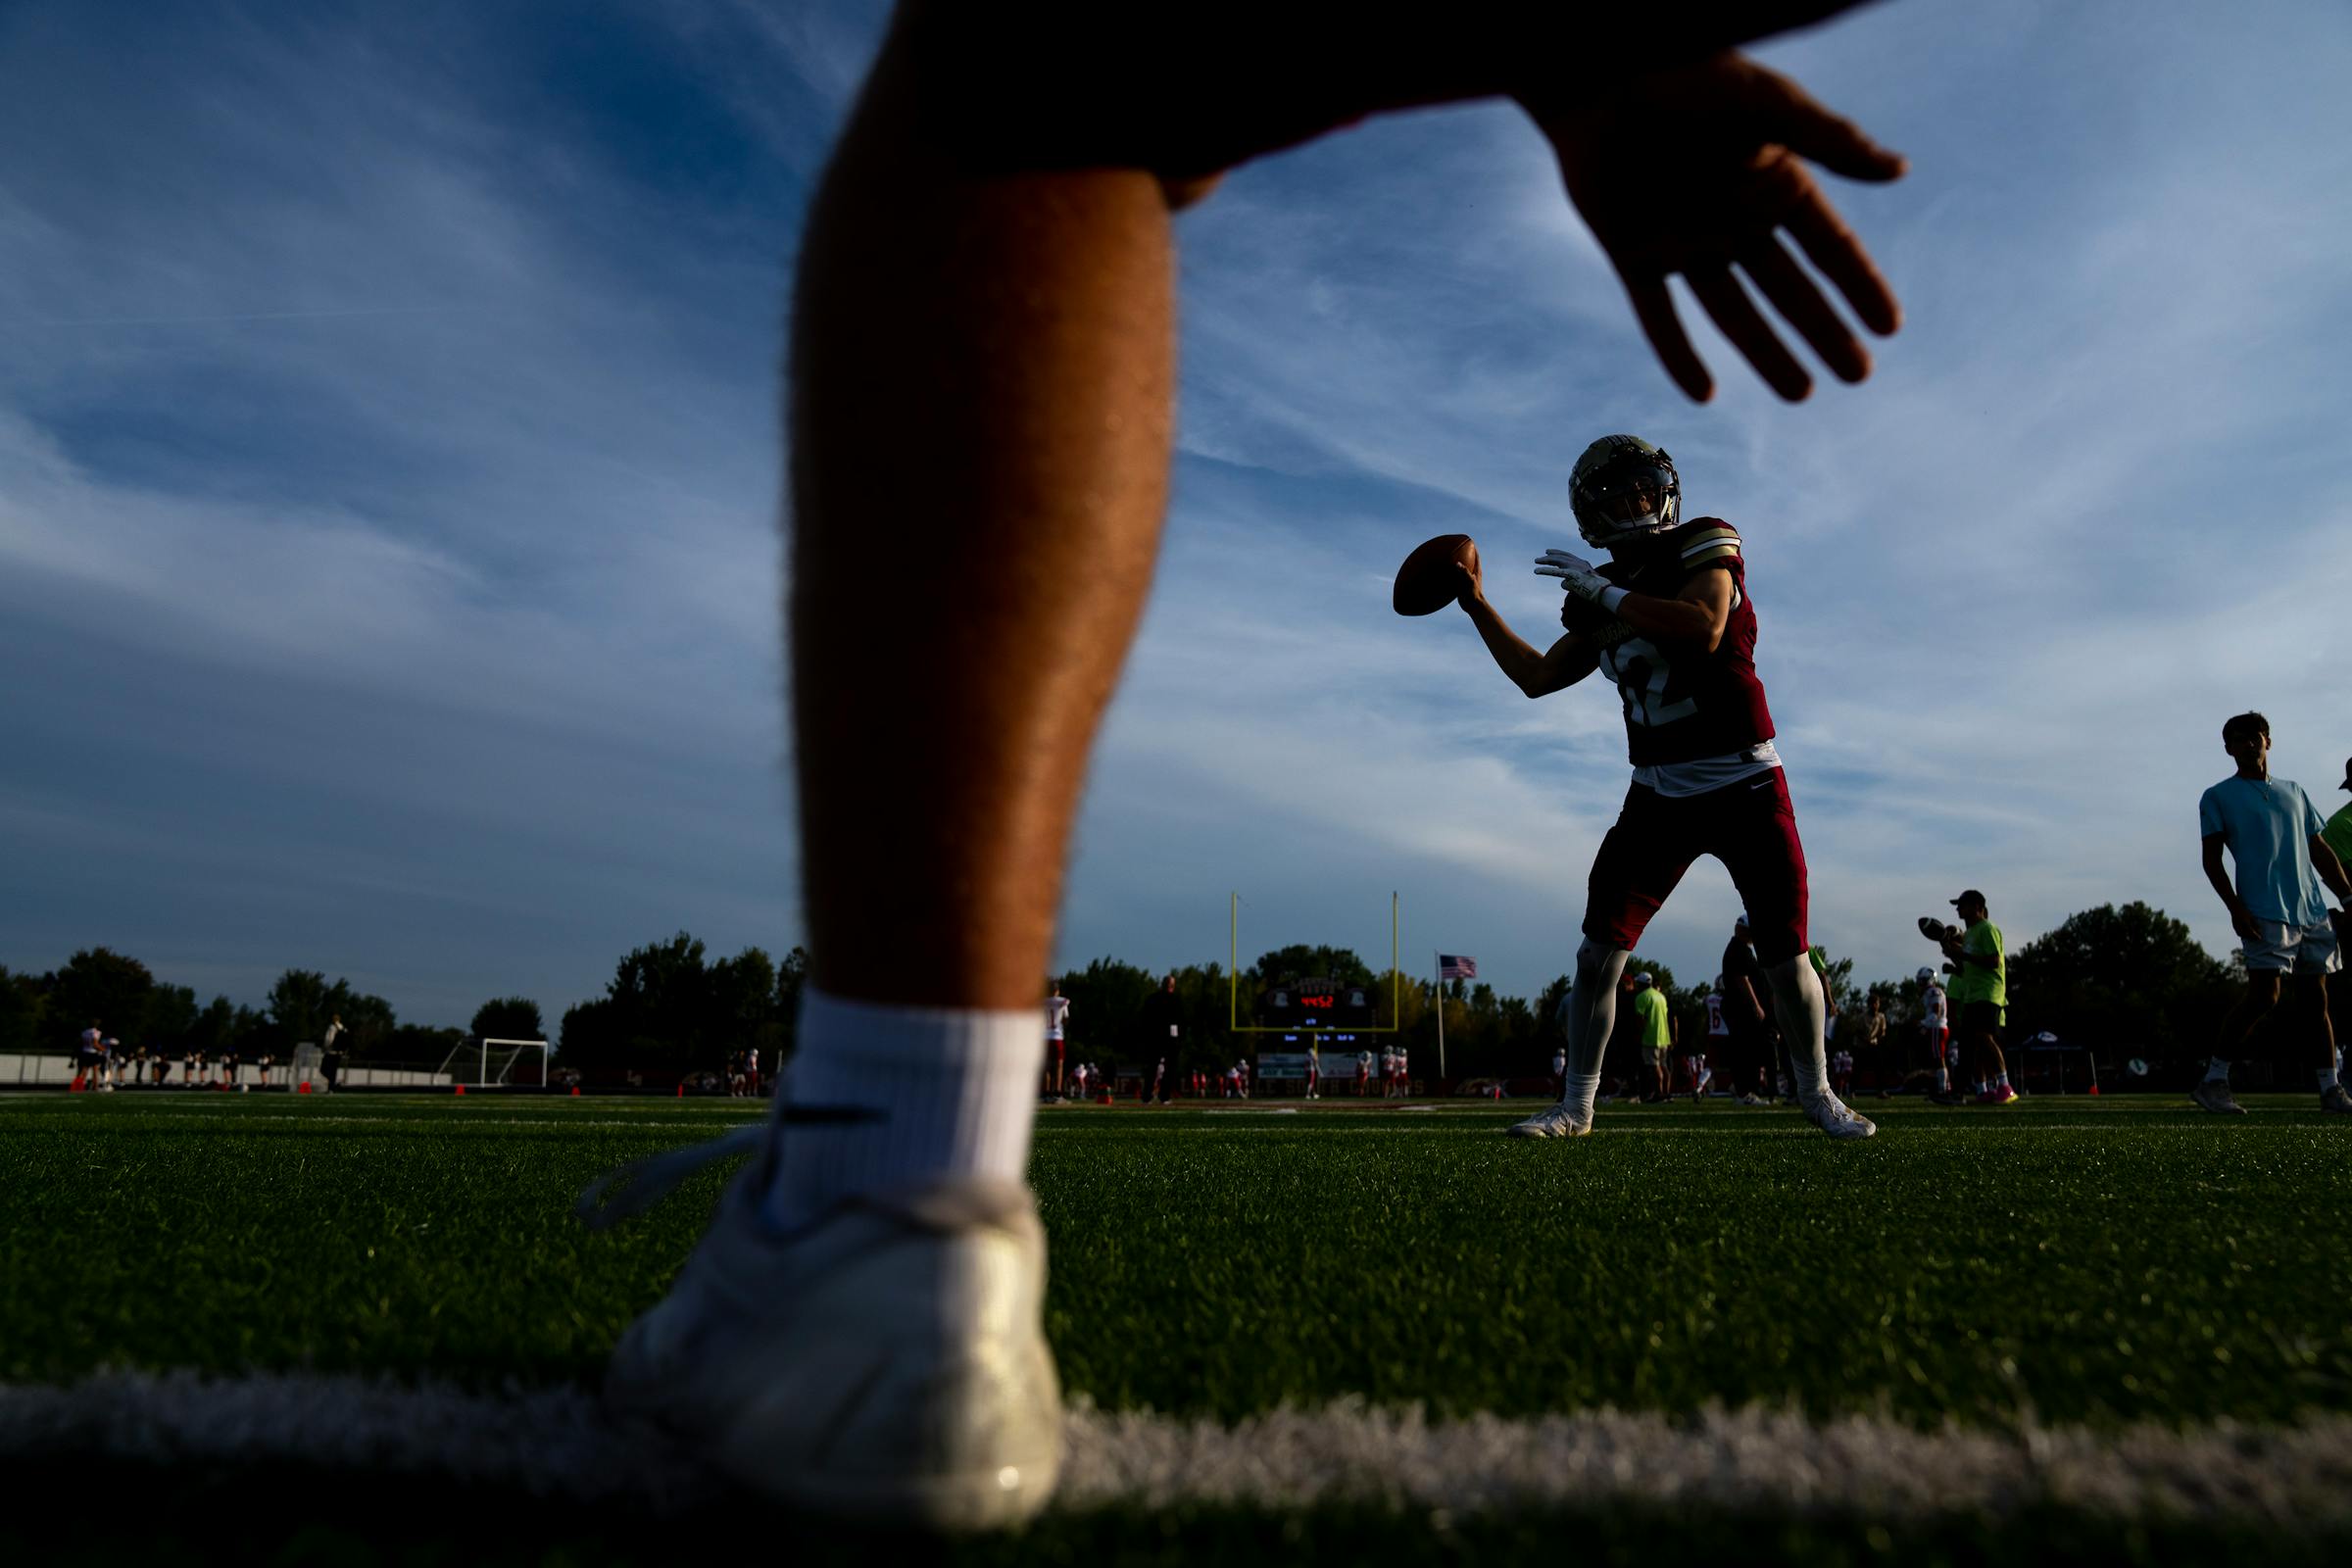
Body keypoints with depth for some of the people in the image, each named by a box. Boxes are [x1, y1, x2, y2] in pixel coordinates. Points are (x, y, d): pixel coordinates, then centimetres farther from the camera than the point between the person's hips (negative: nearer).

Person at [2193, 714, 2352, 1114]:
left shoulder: (2294, 792, 19)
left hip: (2312, 912, 5)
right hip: (2265, 913, -5)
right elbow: (2212, 860, -1)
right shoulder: (2217, 797, 4)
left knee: (2316, 997, 6)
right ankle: (2214, 1079, -7)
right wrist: (2235, 908, -12)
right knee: (2263, 996, -13)